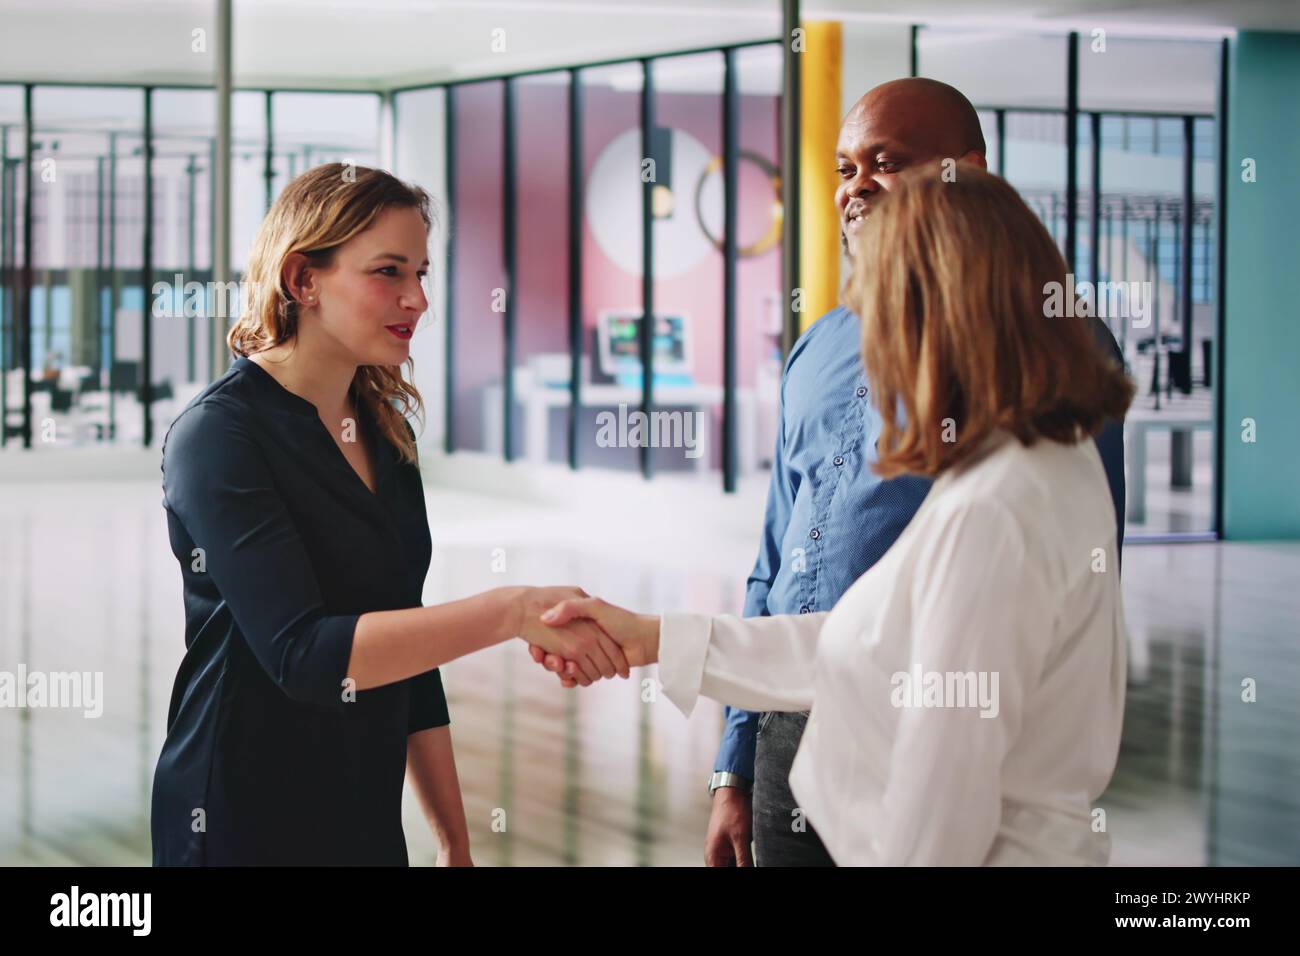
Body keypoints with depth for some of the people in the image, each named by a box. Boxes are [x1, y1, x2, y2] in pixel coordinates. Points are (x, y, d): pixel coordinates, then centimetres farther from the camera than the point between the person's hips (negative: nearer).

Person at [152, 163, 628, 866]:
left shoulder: (386, 432, 8)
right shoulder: (217, 433, -14)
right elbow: (302, 652, -25)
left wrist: (455, 841, 11)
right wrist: (512, 612, -31)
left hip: (368, 821, 7)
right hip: (246, 826, -7)